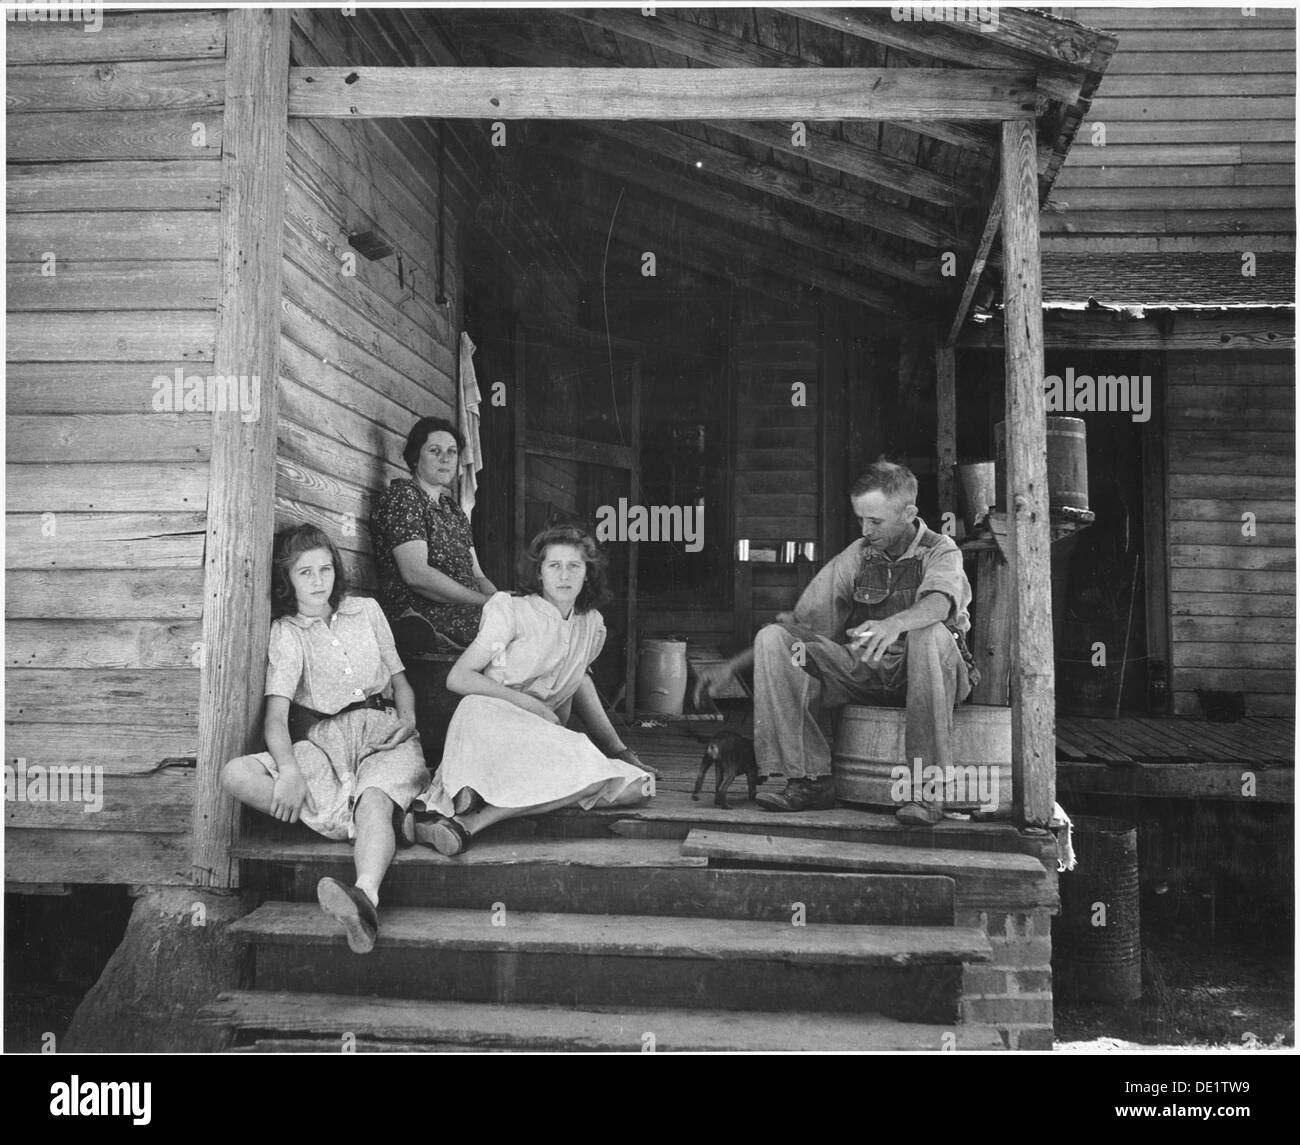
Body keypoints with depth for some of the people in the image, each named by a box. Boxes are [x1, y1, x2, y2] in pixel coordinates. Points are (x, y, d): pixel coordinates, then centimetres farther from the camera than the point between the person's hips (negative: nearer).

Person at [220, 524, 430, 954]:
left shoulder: (367, 610, 17)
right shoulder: (285, 632, 7)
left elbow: (399, 679, 21)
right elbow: (276, 713, -8)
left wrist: (409, 718, -4)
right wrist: (289, 770, -28)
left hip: (384, 730, -1)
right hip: (324, 738, 1)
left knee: (375, 801, -36)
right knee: (235, 774, -25)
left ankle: (366, 895, -61)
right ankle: (350, 816, -32)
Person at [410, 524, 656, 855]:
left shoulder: (591, 625, 14)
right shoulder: (511, 610, -1)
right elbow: (458, 678, -3)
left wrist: (619, 749, 21)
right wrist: (529, 703, -12)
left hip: (542, 740, 6)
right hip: (489, 716, -5)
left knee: (637, 784, -23)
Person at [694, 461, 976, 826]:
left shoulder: (940, 550, -1)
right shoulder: (857, 556, 9)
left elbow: (938, 604, -26)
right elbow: (806, 621, 8)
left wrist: (894, 624, -49)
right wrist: (731, 666, 0)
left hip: (923, 675, -3)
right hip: (864, 670, 4)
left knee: (932, 634, -38)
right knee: (772, 639, -15)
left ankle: (927, 790, -31)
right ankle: (811, 780, -20)